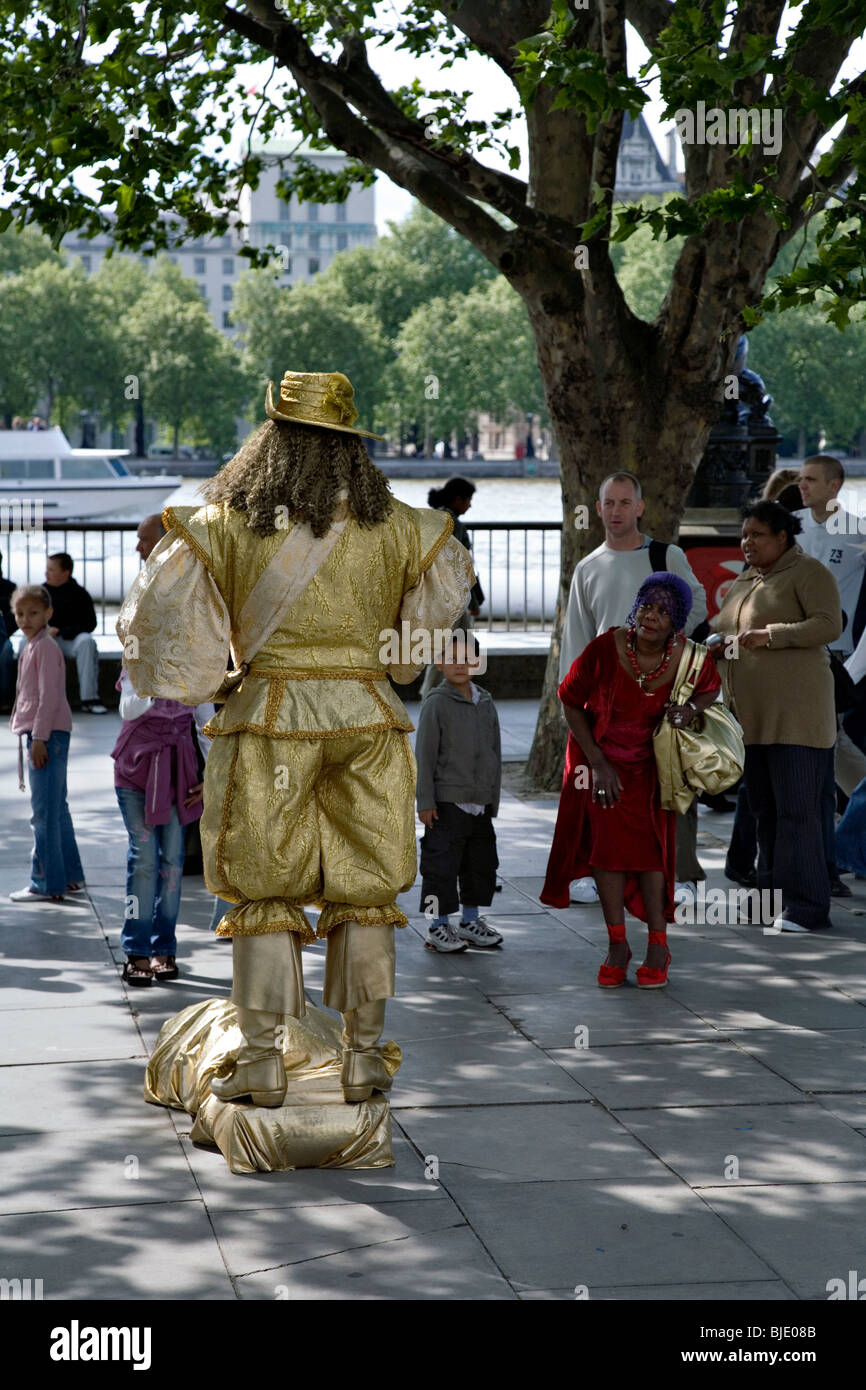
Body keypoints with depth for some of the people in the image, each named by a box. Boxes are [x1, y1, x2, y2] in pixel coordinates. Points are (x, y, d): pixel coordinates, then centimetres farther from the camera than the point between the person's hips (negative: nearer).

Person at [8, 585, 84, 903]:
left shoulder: (45, 647, -12)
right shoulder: (33, 647, 17)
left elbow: (49, 695, -18)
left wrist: (39, 738, -21)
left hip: (48, 733, -11)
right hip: (41, 734, 11)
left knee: (44, 810, -10)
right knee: (56, 808, 14)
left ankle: (45, 883, -10)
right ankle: (70, 876, 21)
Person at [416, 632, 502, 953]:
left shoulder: (485, 703, 10)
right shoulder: (436, 703, -8)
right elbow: (424, 755, -9)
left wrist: (493, 798, 16)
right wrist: (425, 801, -12)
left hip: (480, 803, 6)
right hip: (446, 802, -6)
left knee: (481, 863, 13)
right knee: (441, 863, -3)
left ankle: (470, 920, 27)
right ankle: (438, 926, 7)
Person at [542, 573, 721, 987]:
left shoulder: (688, 657, -18)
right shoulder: (604, 649, -24)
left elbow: (710, 688, 6)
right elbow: (571, 703, -10)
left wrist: (692, 708, -19)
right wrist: (598, 763, -11)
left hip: (649, 764, 1)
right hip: (600, 757, 0)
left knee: (649, 844, 0)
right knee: (606, 842, -1)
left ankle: (658, 945, 9)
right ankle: (617, 945, 8)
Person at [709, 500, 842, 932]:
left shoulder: (808, 572, -3)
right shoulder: (743, 581, 21)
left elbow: (829, 625, -14)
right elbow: (724, 627, 32)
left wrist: (769, 634, -19)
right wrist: (717, 646, 9)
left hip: (794, 713, -8)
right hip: (750, 715, 8)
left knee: (796, 808, -10)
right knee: (763, 810, 9)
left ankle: (806, 907, -9)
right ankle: (773, 896, 15)